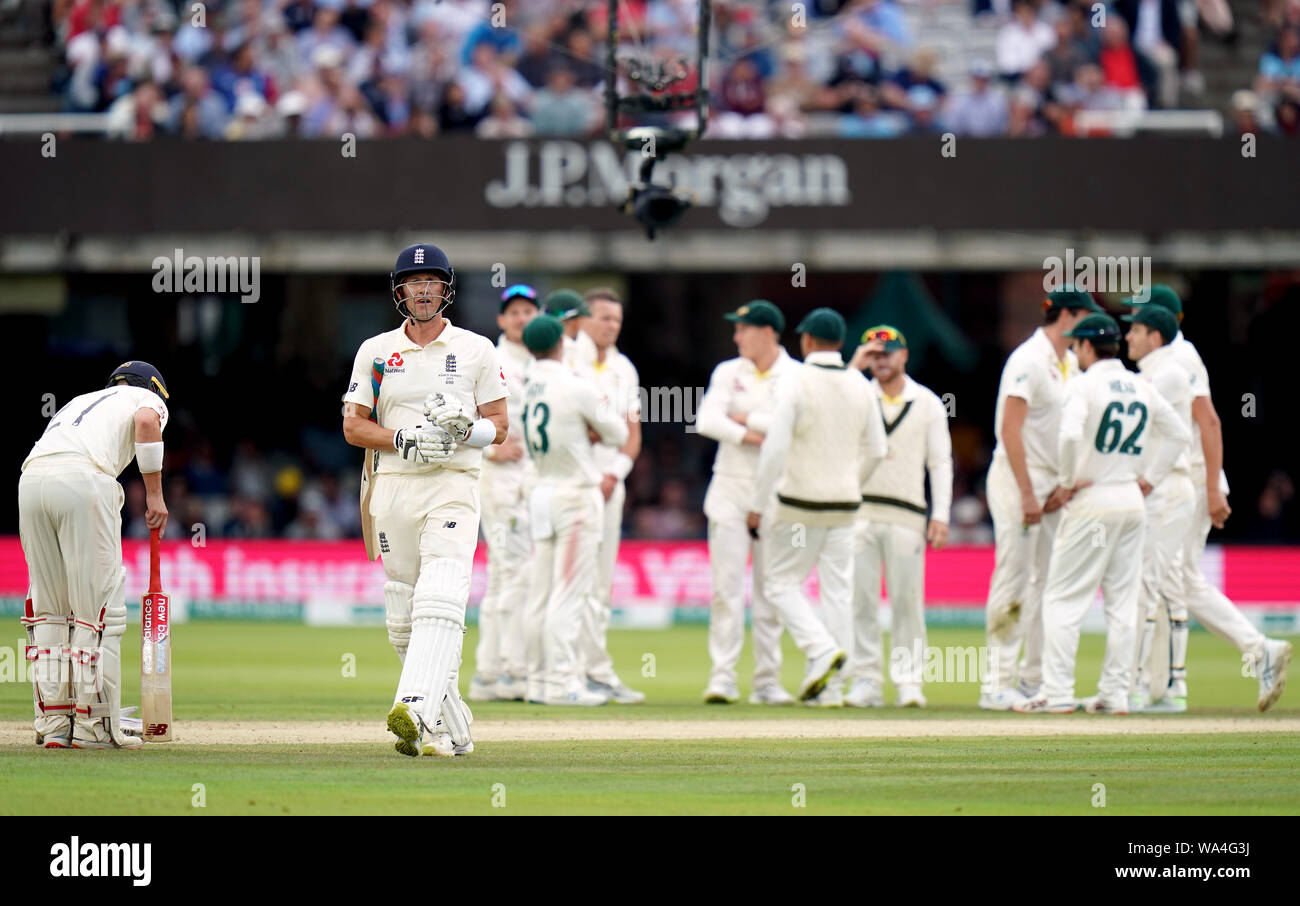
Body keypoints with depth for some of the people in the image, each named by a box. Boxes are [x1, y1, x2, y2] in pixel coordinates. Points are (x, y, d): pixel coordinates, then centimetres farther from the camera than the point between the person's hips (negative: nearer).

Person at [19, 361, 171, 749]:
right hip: (84, 480, -6)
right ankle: (94, 726, 0)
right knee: (100, 604, 0)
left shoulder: (80, 401, 39)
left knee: (49, 609, 13)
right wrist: (154, 494, 0)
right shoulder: (149, 399, 22)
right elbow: (146, 423, -4)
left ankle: (53, 724, 13)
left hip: (30, 479, 6)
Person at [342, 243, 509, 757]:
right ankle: (452, 731, 14)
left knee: (439, 600, -22)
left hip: (453, 485, -3)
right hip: (393, 486, 3)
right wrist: (402, 439, -12)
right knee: (403, 618, 3)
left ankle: (417, 711, -37)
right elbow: (353, 426, 6)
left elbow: (499, 425, 8)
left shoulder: (476, 350, 7)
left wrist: (466, 429, -14)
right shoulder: (375, 352, 11)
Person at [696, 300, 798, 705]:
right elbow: (707, 420, -8)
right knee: (727, 585, -7)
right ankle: (722, 677, -8)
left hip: (777, 490, -1)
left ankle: (767, 682, 6)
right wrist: (749, 436, -19)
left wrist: (747, 418, -10)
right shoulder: (728, 372, 6)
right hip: (730, 487, 1)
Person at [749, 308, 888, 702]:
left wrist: (757, 505, -11)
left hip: (799, 502, -5)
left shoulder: (796, 381, -12)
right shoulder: (860, 386, 6)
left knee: (782, 582, 5)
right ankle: (829, 687, 6)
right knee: (838, 589, 7)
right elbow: (876, 451, 11)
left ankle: (821, 650, -17)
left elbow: (775, 448, -17)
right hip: (844, 505, 5)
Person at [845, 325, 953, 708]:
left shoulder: (928, 403, 8)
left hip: (907, 515, -1)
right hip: (858, 513, 1)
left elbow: (940, 461, 6)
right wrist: (854, 367, -10)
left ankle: (909, 680, 1)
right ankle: (865, 680, 0)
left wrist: (940, 515, -3)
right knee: (860, 599, -2)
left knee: (907, 599, -3)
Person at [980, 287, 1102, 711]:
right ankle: (998, 684, -8)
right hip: (1016, 482, -9)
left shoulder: (1071, 364, 13)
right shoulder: (1029, 359, -14)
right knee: (1013, 580, -9)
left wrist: (1065, 485, 4)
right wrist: (1028, 494, -22)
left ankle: (1035, 679, 16)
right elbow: (1010, 429, -20)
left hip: (1053, 484, 9)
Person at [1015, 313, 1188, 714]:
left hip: (1092, 501, -6)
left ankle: (1057, 691, -7)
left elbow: (1070, 435, -26)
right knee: (1123, 599, 8)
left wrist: (1067, 481, -12)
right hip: (1133, 501, 6)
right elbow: (1179, 433, 16)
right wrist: (1150, 477, 15)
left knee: (1063, 597, -2)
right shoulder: (1142, 388, 9)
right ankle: (1115, 692, 8)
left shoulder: (1084, 385, -11)